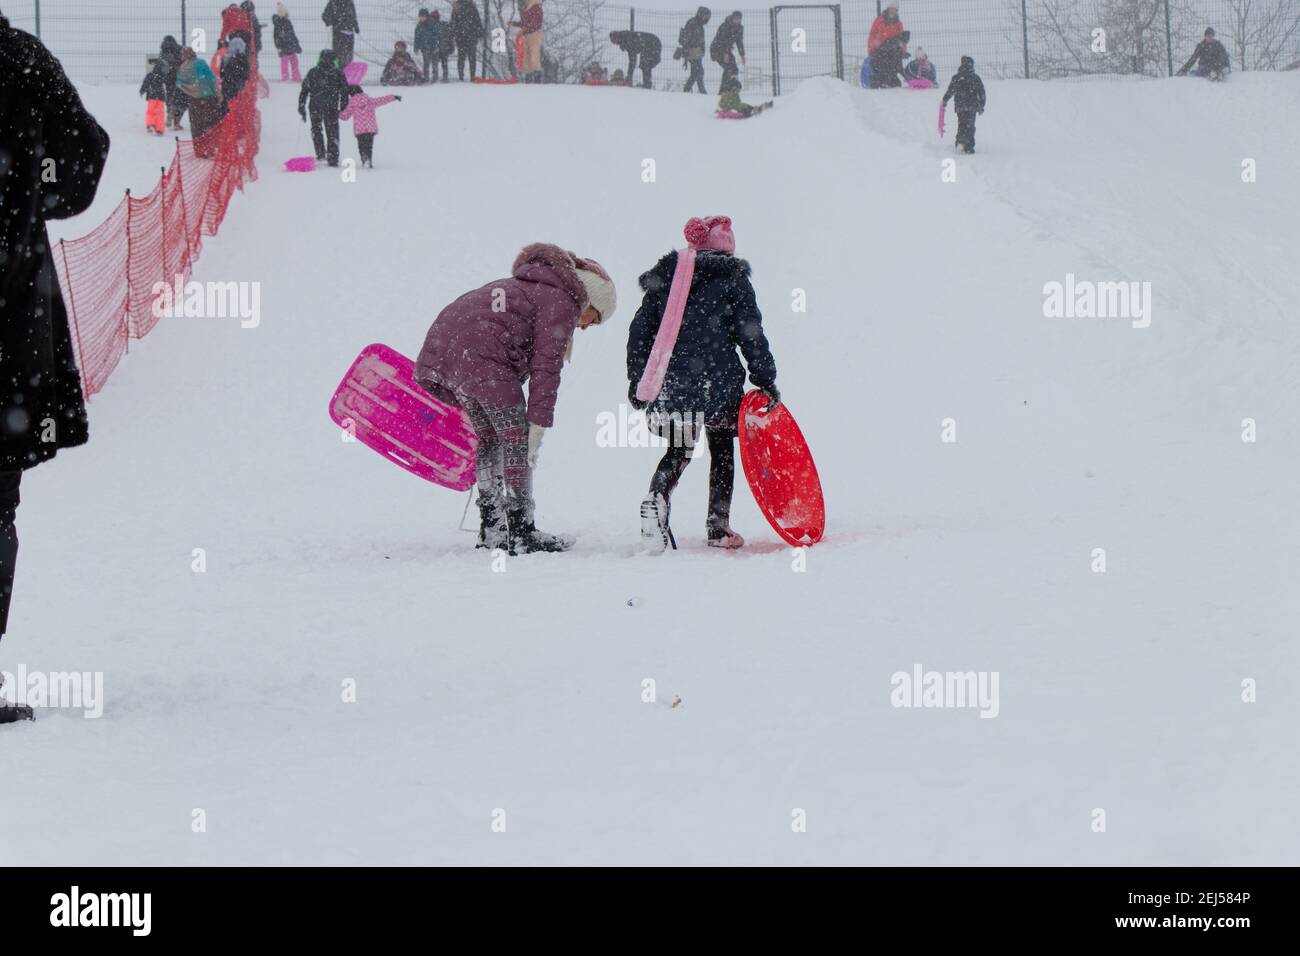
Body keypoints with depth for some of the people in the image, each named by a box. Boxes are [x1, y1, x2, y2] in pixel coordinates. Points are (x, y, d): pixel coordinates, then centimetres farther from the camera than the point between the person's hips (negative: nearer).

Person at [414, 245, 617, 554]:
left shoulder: (527, 288, 32)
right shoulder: (563, 302, 2)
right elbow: (546, 367, -6)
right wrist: (539, 424, -6)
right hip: (481, 354, -9)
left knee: (488, 439, 19)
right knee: (517, 441, 1)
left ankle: (491, 530, 22)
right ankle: (522, 535, 1)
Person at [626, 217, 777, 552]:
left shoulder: (663, 276, 12)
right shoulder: (732, 278, 1)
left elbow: (640, 330, 11)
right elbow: (750, 333, -4)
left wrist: (636, 380, 18)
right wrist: (765, 379, 1)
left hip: (671, 379, 3)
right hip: (718, 380, -3)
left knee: (679, 449, 13)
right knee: (722, 449, 14)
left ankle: (657, 498, -16)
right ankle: (718, 527, 11)